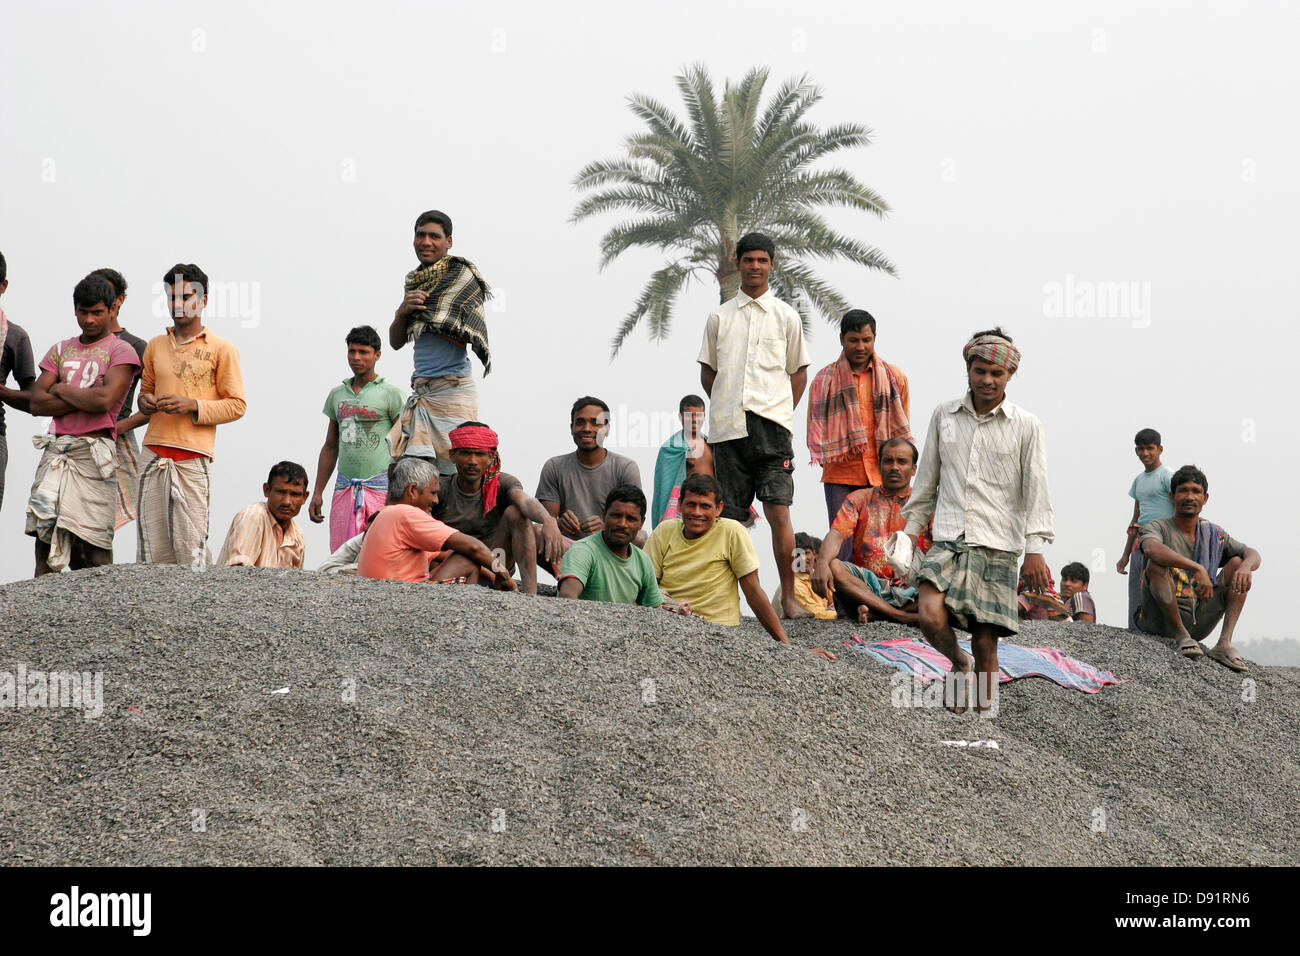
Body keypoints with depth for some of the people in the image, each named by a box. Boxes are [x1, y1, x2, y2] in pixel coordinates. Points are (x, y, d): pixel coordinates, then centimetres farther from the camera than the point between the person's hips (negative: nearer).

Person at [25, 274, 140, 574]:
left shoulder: (121, 352, 4)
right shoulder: (60, 350, 19)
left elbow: (104, 400, -12)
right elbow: (37, 402, 7)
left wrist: (61, 389, 2)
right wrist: (84, 398, -5)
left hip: (93, 452, -5)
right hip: (54, 452, 5)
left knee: (94, 551, -9)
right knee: (45, 542, -3)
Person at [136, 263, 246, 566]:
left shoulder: (220, 349, 2)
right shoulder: (156, 346, 17)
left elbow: (237, 405, 0)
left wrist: (192, 405, -13)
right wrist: (146, 401, 5)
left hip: (193, 458, -5)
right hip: (154, 456, 5)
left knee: (189, 548, -10)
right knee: (151, 548, 0)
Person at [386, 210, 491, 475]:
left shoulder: (461, 275, -4)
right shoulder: (415, 281, 17)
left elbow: (469, 334, -13)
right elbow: (396, 342, 19)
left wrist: (421, 314, -4)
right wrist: (402, 311, -2)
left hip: (452, 389, -7)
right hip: (420, 391, 7)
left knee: (456, 473, -11)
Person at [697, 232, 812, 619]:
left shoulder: (786, 317, 10)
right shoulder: (720, 317, 13)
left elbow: (799, 371, 14)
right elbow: (708, 370, 18)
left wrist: (782, 413, 4)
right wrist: (725, 407, 6)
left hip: (772, 427, -2)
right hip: (729, 427, 2)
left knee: (779, 512, -10)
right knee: (730, 516, 2)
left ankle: (788, 598, -7)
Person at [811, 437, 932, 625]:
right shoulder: (859, 499, 14)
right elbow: (836, 535, -1)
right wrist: (822, 563, -24)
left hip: (910, 587, 0)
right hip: (866, 584, 1)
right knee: (833, 567, -30)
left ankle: (873, 612, -32)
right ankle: (901, 616, -35)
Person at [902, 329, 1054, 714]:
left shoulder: (1026, 426, 3)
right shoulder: (944, 415, 11)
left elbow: (1036, 490, 1)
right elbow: (926, 480, 18)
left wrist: (1036, 548, -8)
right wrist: (910, 531, 16)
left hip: (997, 547, -1)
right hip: (948, 540, 2)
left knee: (986, 643, -3)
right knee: (930, 615, -22)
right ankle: (959, 664, 8)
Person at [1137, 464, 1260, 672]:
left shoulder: (1213, 534, 13)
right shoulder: (1158, 527, -4)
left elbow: (1252, 555, 5)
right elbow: (1151, 548, -29)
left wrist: (1245, 566, -22)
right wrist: (1197, 568, -39)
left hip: (1199, 621, 5)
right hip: (1161, 620, -5)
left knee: (1237, 563, -3)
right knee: (1157, 564, -27)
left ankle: (1224, 644, -17)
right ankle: (1181, 637, -22)